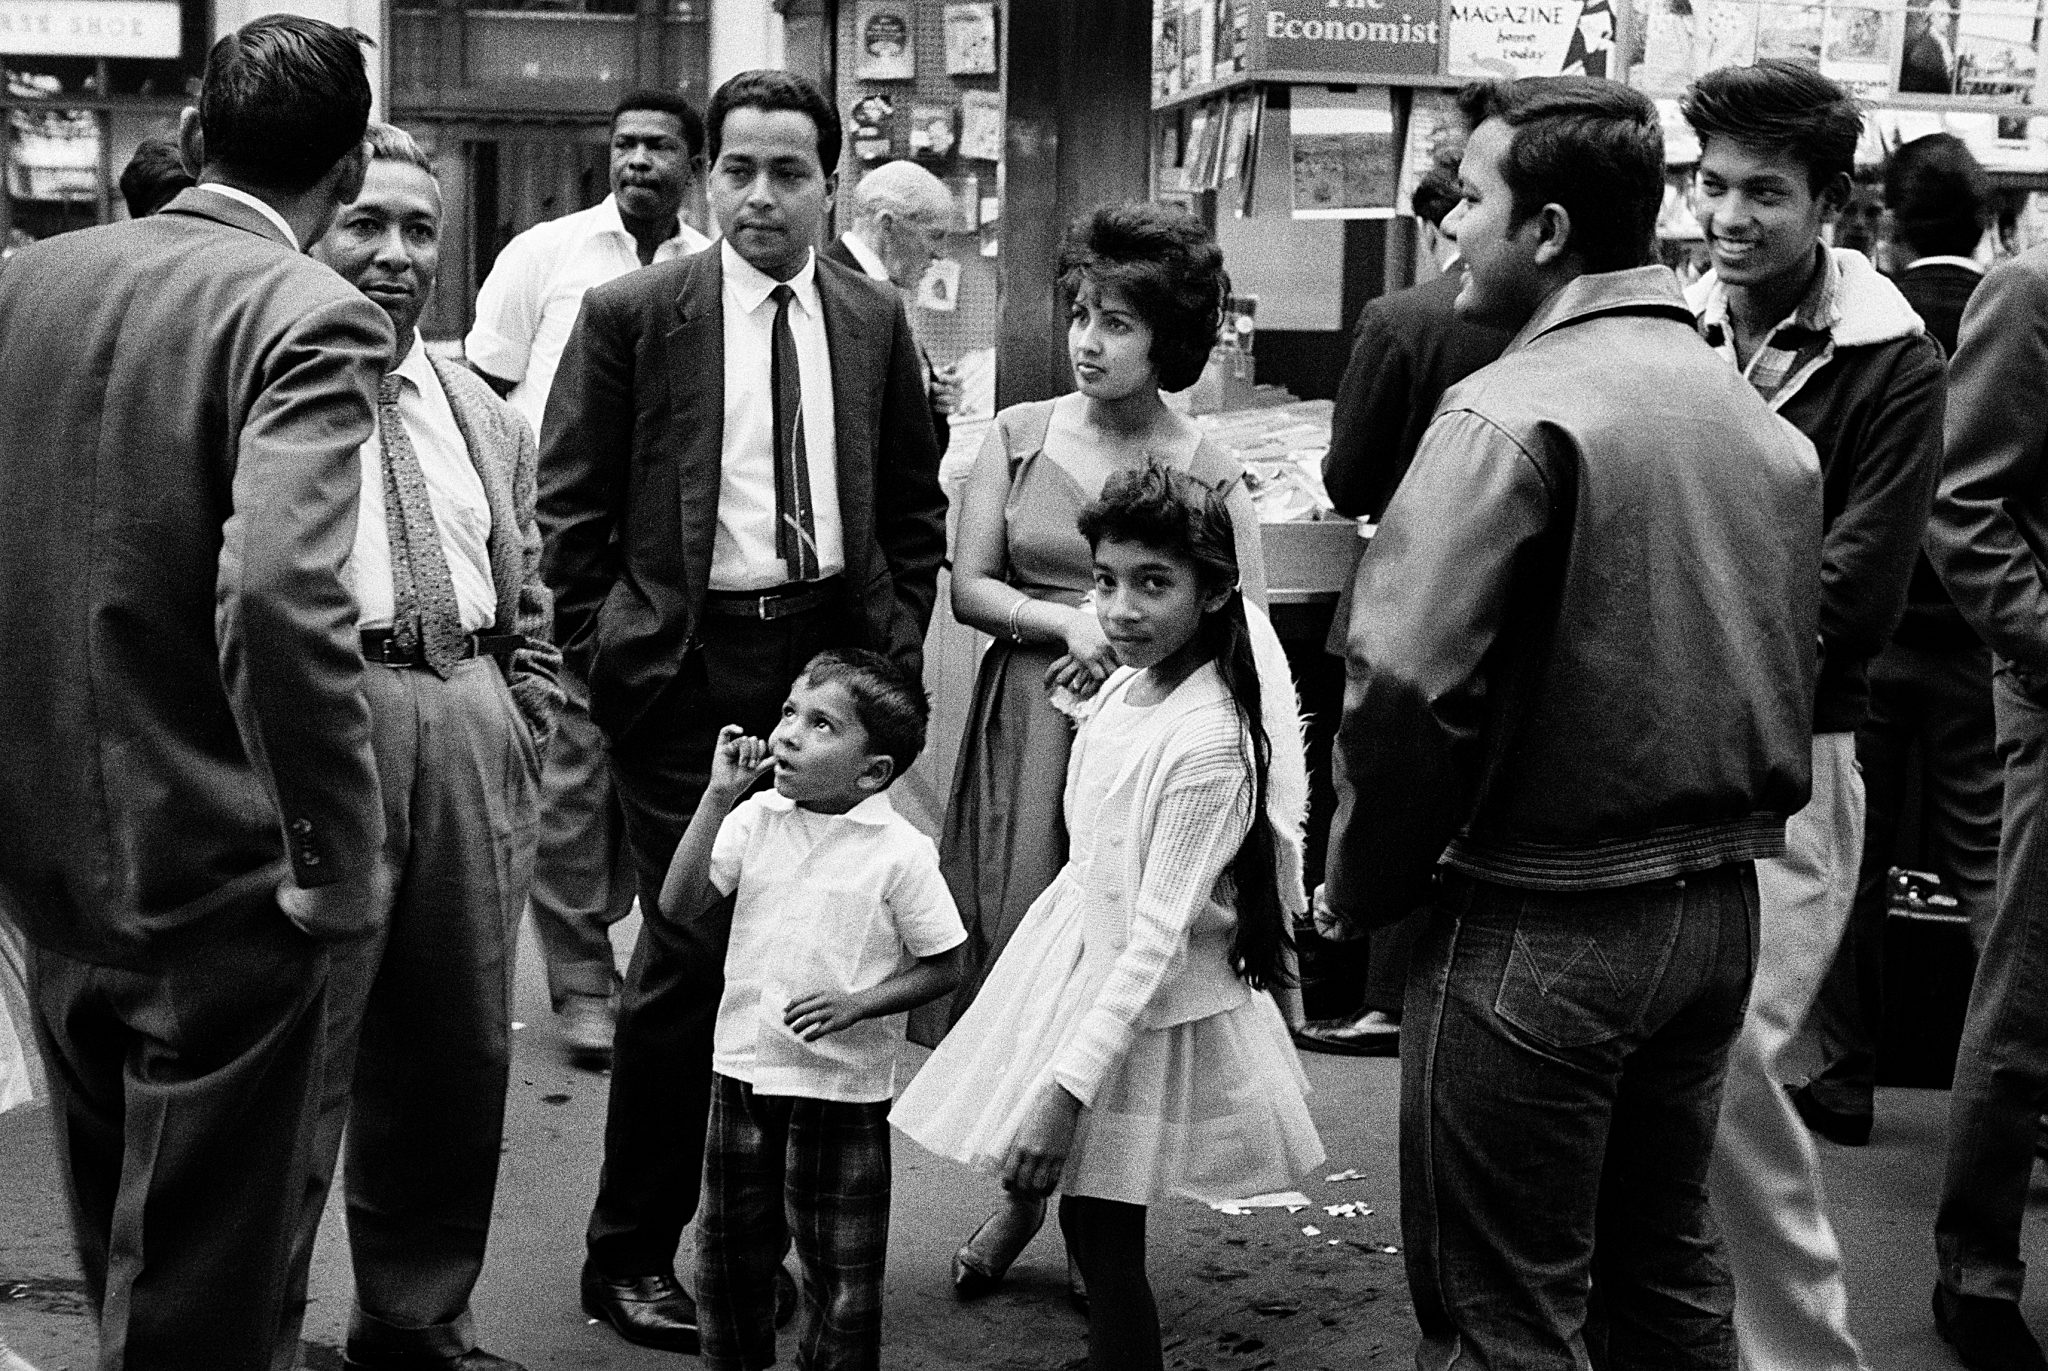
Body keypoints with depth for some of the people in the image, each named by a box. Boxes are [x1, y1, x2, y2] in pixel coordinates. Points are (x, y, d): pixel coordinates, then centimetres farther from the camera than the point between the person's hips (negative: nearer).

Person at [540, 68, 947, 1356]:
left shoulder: (875, 321, 10)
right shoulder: (632, 314, -2)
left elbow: (916, 503, 17)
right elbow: (572, 504, 1)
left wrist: (898, 641, 8)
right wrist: (604, 653, -4)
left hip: (835, 657, 4)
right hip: (686, 669, -3)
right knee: (688, 954, -3)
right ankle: (631, 1254, 11)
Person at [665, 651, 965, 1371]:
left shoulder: (899, 852, -12)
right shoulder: (755, 820, -1)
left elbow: (941, 966, -6)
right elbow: (679, 905, -8)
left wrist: (854, 1006, -20)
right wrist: (718, 798, -15)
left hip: (840, 1088, -4)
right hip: (743, 1069, 4)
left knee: (838, 1268, 7)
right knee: (727, 1247, 18)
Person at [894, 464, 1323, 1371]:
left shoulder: (1208, 744, -27)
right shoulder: (1128, 682, -2)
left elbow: (1157, 938, -26)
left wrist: (1064, 1090, -27)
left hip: (1147, 1004, -8)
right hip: (1085, 943, 8)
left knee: (1104, 1239, 1)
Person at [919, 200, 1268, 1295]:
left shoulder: (1209, 474, -1)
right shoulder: (1018, 436, 6)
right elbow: (968, 587, 2)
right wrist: (1069, 622, -13)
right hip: (1023, 732, 2)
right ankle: (1023, 1191, 24)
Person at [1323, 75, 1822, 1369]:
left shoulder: (1514, 412, -18)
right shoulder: (1762, 420, 7)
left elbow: (1406, 679, -25)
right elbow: (1794, 670, 13)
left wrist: (1369, 885, -10)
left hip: (1542, 927, -8)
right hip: (1719, 909, 8)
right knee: (1669, 1267, 22)